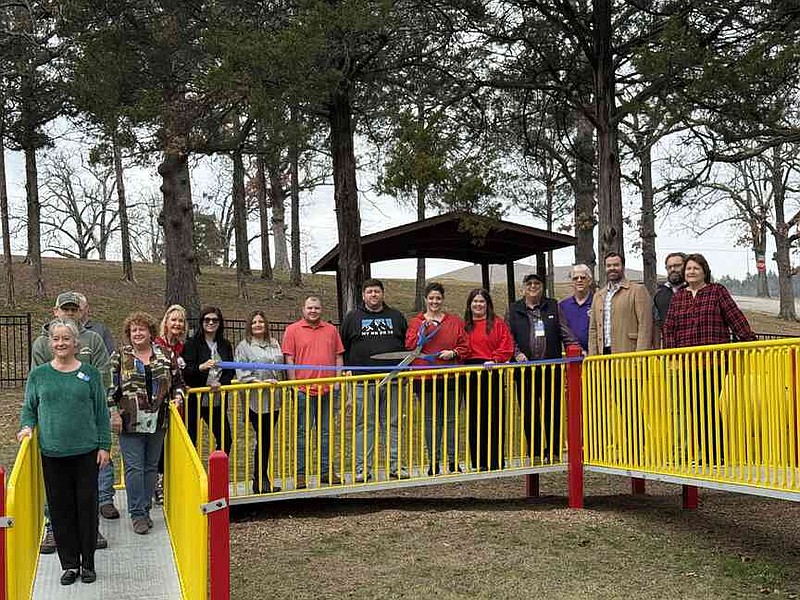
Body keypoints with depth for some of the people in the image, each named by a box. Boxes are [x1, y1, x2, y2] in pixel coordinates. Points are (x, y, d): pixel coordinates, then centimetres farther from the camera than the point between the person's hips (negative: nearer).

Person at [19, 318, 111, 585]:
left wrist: (104, 446, 1)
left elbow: (101, 412, 5)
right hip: (53, 453, 1)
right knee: (60, 509, 6)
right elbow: (29, 408, 14)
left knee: (87, 506, 4)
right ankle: (69, 564, 18)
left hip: (86, 452, -1)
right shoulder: (38, 375, 6)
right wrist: (27, 426, -6)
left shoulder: (90, 373, 3)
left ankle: (88, 563, 17)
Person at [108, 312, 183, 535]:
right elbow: (110, 387, 0)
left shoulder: (164, 356, 9)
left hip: (157, 422, 3)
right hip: (130, 422, -3)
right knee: (134, 468, -5)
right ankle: (137, 514, 3)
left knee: (151, 467, 9)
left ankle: (144, 510, 19)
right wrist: (114, 413, -6)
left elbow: (176, 382, 20)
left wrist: (177, 394, 2)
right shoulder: (119, 356, 1)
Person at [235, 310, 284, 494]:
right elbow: (242, 374, -8)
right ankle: (259, 481, 3)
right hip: (256, 400, -6)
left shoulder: (274, 344, 16)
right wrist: (261, 382, -18)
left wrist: (281, 385, 12)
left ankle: (263, 479, 18)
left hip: (274, 399, 6)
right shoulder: (243, 347, -2)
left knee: (267, 439, 10)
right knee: (262, 439, -5)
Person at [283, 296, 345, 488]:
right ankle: (300, 473, 6)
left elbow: (338, 357, 15)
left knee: (326, 432, 10)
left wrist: (337, 381, 6)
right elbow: (289, 359, -1)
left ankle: (326, 471, 19)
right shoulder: (293, 330, 2)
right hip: (304, 390, -3)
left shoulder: (331, 330, 13)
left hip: (328, 389, 4)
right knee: (302, 432, 0)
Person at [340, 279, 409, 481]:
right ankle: (362, 468, 7)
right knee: (364, 424, 1)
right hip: (363, 381, -1)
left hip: (392, 380, 1)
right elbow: (342, 347, 9)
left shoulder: (396, 317, 13)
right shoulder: (352, 318, 8)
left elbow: (407, 344, 15)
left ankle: (395, 466, 12)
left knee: (392, 423, 5)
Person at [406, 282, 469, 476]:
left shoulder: (455, 322, 11)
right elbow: (410, 348, -3)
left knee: (451, 419, 5)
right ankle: (433, 461, 9)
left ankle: (453, 460, 13)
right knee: (431, 420, 3)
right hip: (426, 378, -1)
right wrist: (422, 331, -14)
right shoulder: (416, 323, 7)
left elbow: (465, 345, 9)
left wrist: (453, 353, -10)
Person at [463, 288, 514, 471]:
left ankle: (495, 461, 4)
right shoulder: (465, 325, 14)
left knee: (494, 416, -3)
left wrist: (494, 360, -14)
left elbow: (507, 347, -2)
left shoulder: (498, 324, 5)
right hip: (471, 374, 3)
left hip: (492, 372, -3)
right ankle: (478, 461, 11)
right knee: (475, 417, 5)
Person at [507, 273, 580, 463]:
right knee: (529, 411, 1)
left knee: (553, 410, 3)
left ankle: (554, 451, 10)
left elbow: (564, 331, 8)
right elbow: (508, 336, 6)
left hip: (551, 368, 1)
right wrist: (517, 353, -11)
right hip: (525, 369, 0)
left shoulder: (553, 307, 14)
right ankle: (535, 453, 9)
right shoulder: (514, 310, 10)